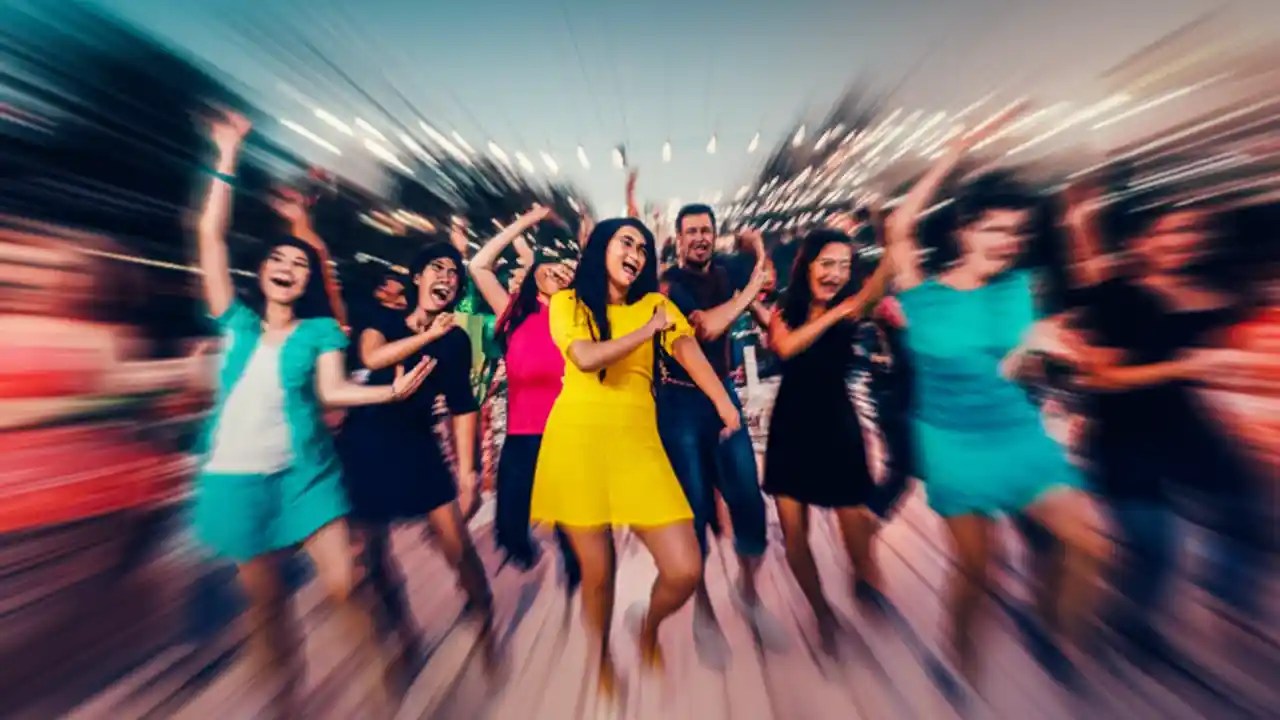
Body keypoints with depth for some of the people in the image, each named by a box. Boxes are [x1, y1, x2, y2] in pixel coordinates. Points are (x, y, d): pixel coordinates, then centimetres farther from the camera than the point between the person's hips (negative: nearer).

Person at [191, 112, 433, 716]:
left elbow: (332, 390, -10)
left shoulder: (321, 331, 3)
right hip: (237, 476, 3)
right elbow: (210, 237, 5)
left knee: (344, 585, -7)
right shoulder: (239, 322, 8)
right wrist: (227, 160, 6)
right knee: (266, 602, 13)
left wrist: (389, 391, -28)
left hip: (306, 471, -2)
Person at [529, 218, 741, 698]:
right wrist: (648, 331, -2)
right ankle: (602, 660, 44)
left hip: (638, 444, 2)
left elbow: (690, 353, -8)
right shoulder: (566, 302, 7)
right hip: (576, 442, -1)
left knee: (685, 570, -4)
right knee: (597, 570, 8)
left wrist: (725, 404, -24)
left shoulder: (656, 304, 10)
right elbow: (587, 358, -11)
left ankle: (649, 630, 34)